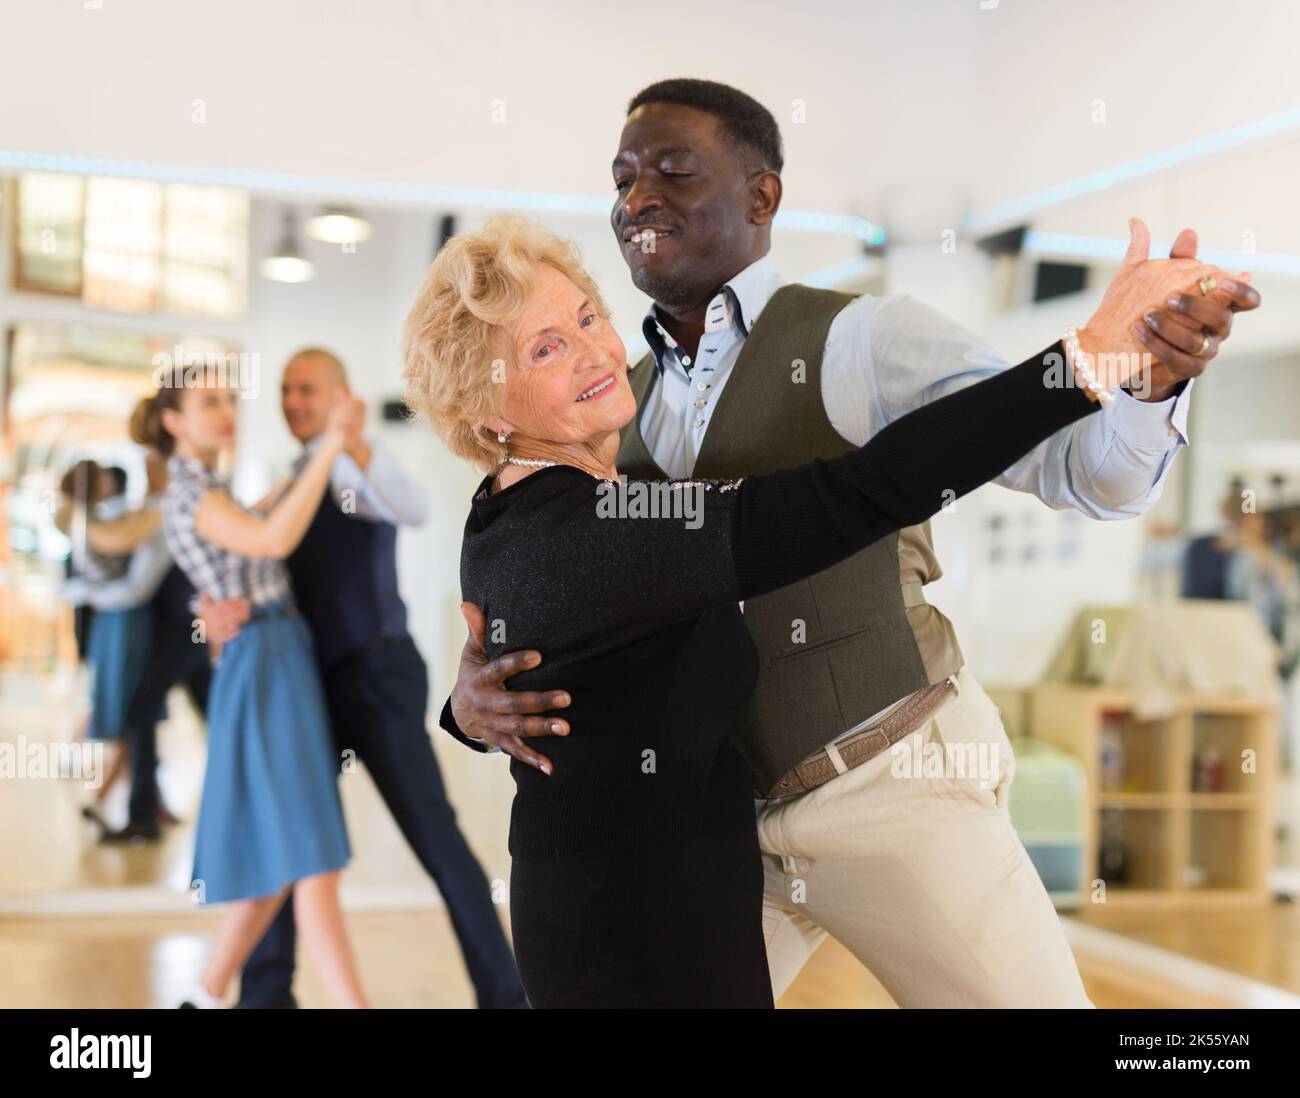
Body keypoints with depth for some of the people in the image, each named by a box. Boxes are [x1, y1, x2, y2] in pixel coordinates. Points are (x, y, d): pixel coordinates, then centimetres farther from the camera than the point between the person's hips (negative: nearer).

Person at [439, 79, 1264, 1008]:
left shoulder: (862, 340, -6)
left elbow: (1092, 472, -13)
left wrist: (1153, 377, -35)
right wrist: (474, 691, -11)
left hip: (890, 786, -5)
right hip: (722, 812, 5)